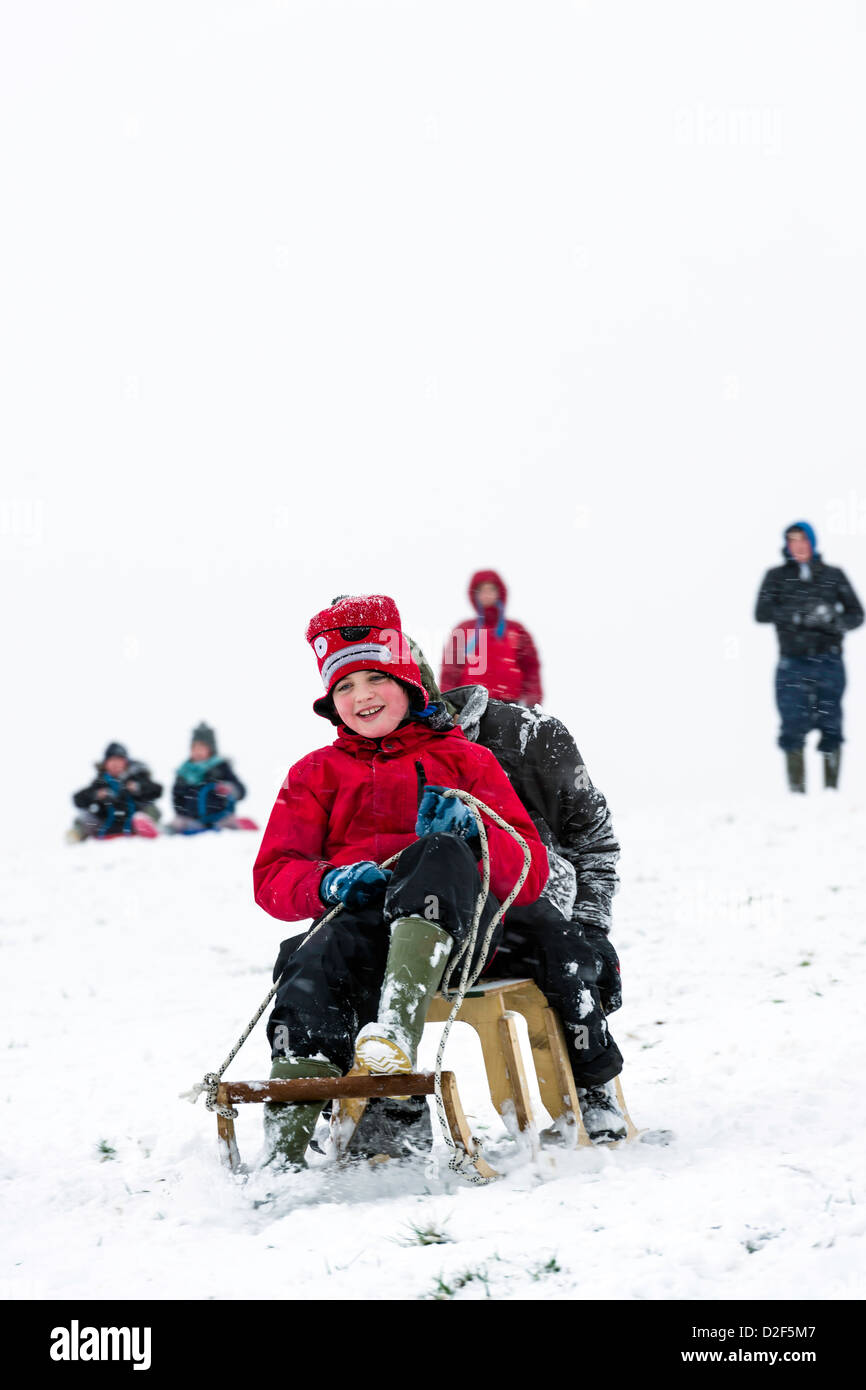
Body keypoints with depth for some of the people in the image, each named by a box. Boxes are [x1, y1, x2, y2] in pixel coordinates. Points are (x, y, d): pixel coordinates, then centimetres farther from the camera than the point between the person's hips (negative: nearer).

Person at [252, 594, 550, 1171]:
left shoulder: (463, 759, 22)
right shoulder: (317, 774, 28)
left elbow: (530, 872, 10)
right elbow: (274, 875, 15)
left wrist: (470, 831, -12)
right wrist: (329, 884, -9)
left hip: (452, 923, -1)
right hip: (357, 921, 1)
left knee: (442, 853, -35)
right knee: (313, 963, -36)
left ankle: (397, 1025, -56)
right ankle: (282, 1155, -48)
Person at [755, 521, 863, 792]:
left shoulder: (833, 575, 12)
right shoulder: (776, 577, 9)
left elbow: (856, 614, 9)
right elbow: (762, 613, -4)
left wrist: (836, 622, -13)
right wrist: (800, 615, -17)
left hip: (829, 661, 1)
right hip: (793, 665, -1)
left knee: (831, 728, -3)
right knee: (793, 729, -7)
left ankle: (831, 791, 5)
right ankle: (797, 792, -3)